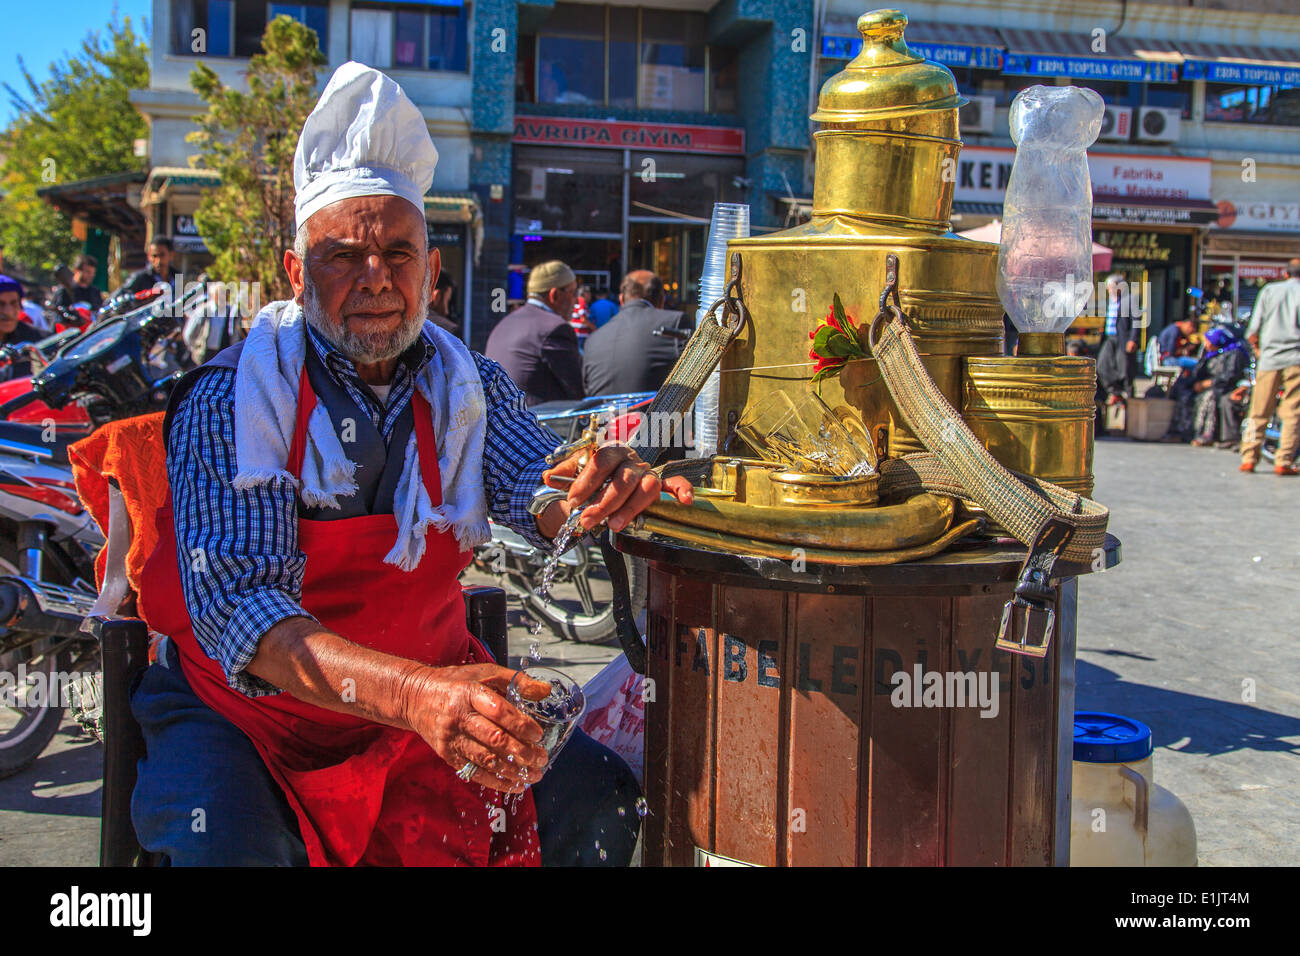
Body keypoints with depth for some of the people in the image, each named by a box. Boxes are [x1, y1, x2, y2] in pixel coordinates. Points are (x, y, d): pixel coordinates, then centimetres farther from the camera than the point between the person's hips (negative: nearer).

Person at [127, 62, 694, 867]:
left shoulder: (465, 384, 0)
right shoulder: (233, 397, -16)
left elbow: (541, 500, -12)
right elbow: (235, 606, -28)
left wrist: (607, 485, -39)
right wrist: (412, 694, -45)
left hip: (434, 693, 4)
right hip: (246, 708, -3)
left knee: (600, 802, -11)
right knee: (229, 844, -32)